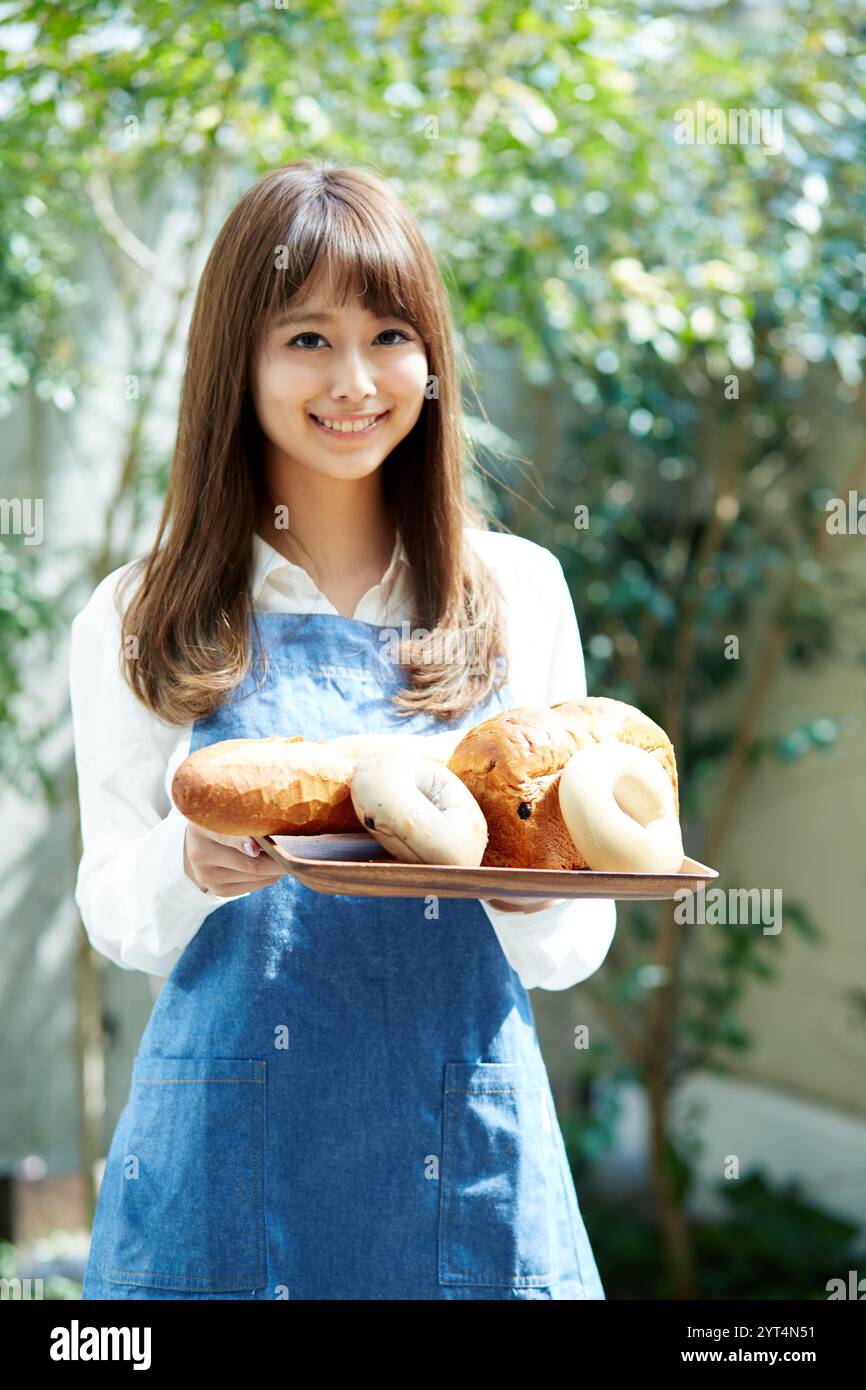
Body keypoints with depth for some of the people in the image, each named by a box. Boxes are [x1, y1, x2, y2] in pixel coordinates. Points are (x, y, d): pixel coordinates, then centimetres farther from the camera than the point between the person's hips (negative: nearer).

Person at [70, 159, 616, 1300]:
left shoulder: (520, 591, 3)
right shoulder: (140, 622, 0)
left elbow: (575, 949, 5)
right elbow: (115, 918, 3)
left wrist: (531, 890, -18)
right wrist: (189, 866, -19)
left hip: (466, 1158, 1)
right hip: (228, 1156, -1)